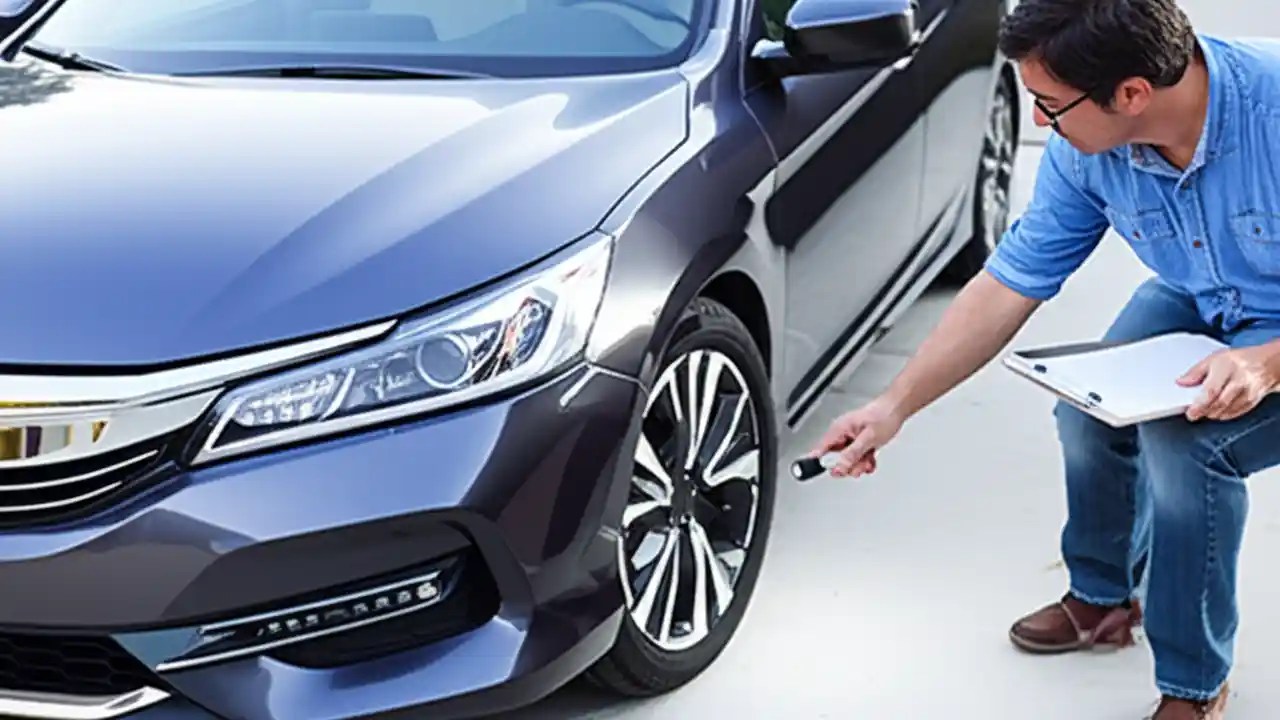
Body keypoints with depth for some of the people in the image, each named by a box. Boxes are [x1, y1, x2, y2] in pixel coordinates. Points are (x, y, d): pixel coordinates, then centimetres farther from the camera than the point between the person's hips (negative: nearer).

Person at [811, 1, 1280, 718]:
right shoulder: (1084, 149, -18)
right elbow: (1010, 285, -9)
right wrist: (895, 405, -11)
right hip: (1198, 302, 6)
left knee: (1182, 439, -26)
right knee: (1089, 412, -9)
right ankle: (1103, 596, 24)